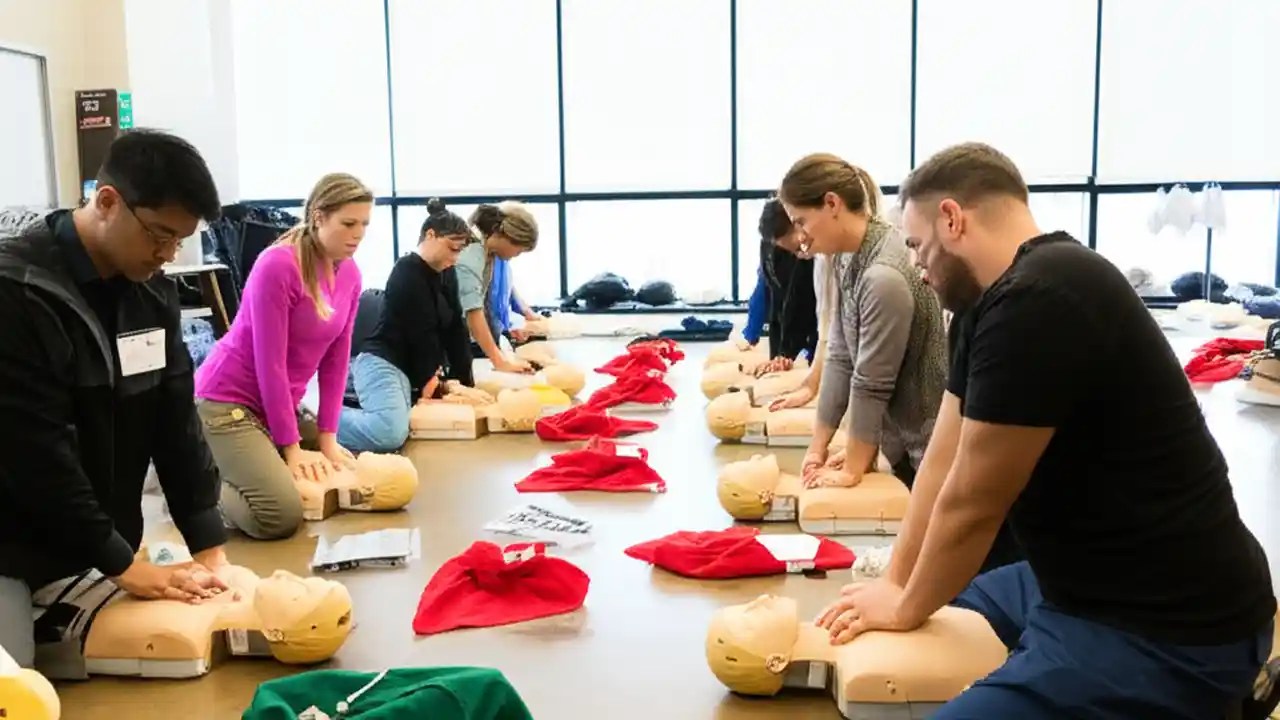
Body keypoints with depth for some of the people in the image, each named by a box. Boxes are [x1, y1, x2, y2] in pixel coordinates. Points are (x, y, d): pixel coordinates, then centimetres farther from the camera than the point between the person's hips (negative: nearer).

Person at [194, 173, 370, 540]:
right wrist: (291, 447, -18)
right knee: (282, 515, -23)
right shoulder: (277, 265, -21)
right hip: (228, 399, -8)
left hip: (284, 402, 9)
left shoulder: (350, 274, 2)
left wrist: (326, 437, -1)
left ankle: (235, 470, 20)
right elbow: (270, 363, -21)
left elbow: (336, 360, 4)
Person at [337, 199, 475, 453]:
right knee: (391, 433, -32)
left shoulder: (446, 273, 14)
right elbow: (422, 333, -15)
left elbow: (456, 328, 10)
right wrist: (428, 380, -8)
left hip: (409, 368, 11)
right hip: (382, 363, -11)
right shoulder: (408, 273, -14)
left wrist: (466, 383, 5)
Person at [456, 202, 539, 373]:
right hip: (472, 345, -8)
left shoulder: (498, 253, -2)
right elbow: (474, 314, -33)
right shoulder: (471, 261, -26)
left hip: (490, 337, 8)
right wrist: (499, 360, -36)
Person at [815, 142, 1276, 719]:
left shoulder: (1036, 303, -27)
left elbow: (971, 505, -20)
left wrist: (906, 608, -4)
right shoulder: (992, 302, 6)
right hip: (1090, 584, 10)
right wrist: (895, 583, 7)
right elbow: (943, 460, 8)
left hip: (1162, 629, -10)